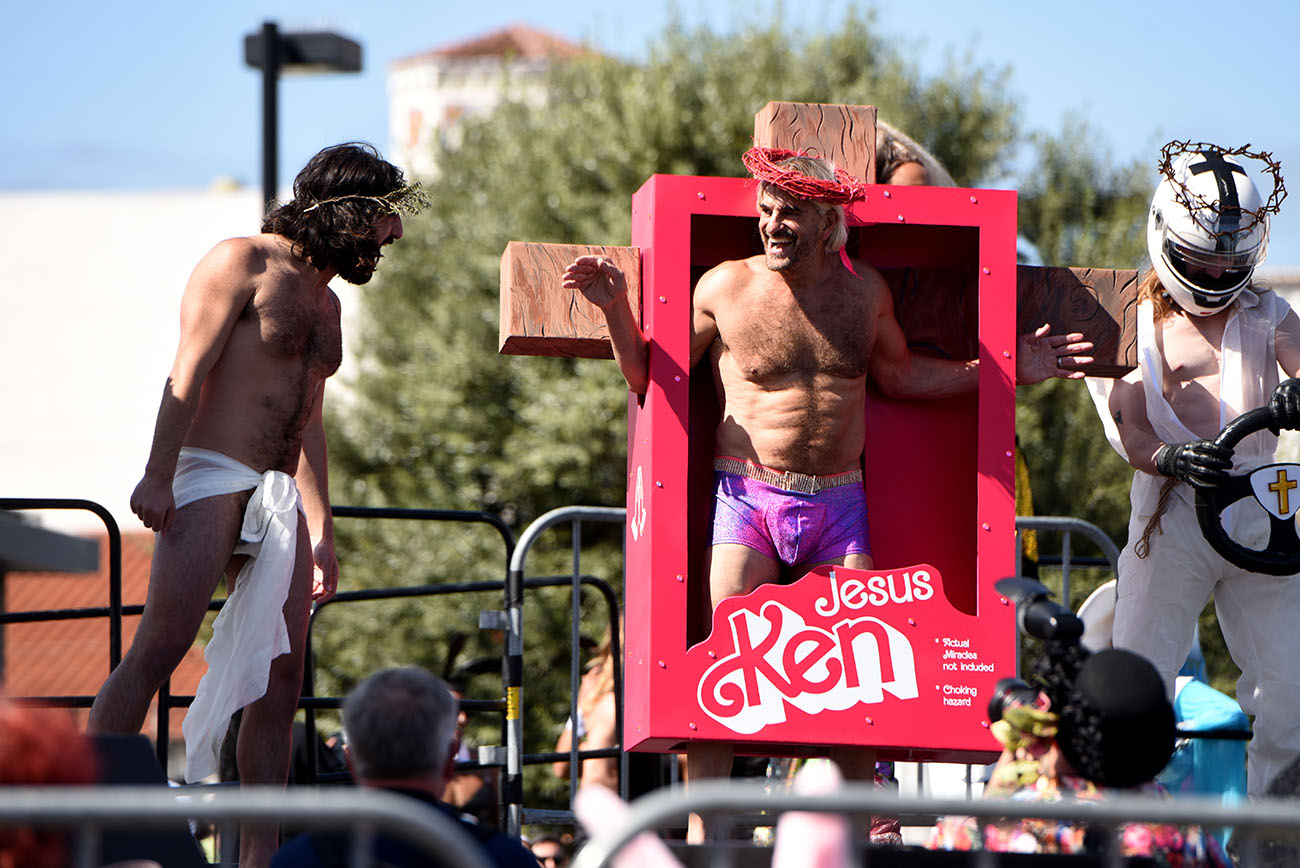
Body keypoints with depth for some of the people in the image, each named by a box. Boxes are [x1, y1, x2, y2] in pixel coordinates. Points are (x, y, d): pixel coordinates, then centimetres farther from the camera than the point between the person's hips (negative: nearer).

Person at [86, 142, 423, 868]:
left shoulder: (326, 302, 24)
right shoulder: (245, 263, -1)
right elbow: (188, 372, -9)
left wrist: (321, 531, 20)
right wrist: (157, 475, -18)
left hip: (280, 498, 8)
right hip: (211, 478, -8)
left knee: (282, 678, -1)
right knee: (160, 649, -17)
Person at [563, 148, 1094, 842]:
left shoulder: (863, 291, 6)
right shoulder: (725, 288, -2)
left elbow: (898, 373, 22)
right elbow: (646, 373, 7)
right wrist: (615, 307, -10)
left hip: (840, 500, 3)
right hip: (748, 495, -3)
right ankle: (700, 830, -7)